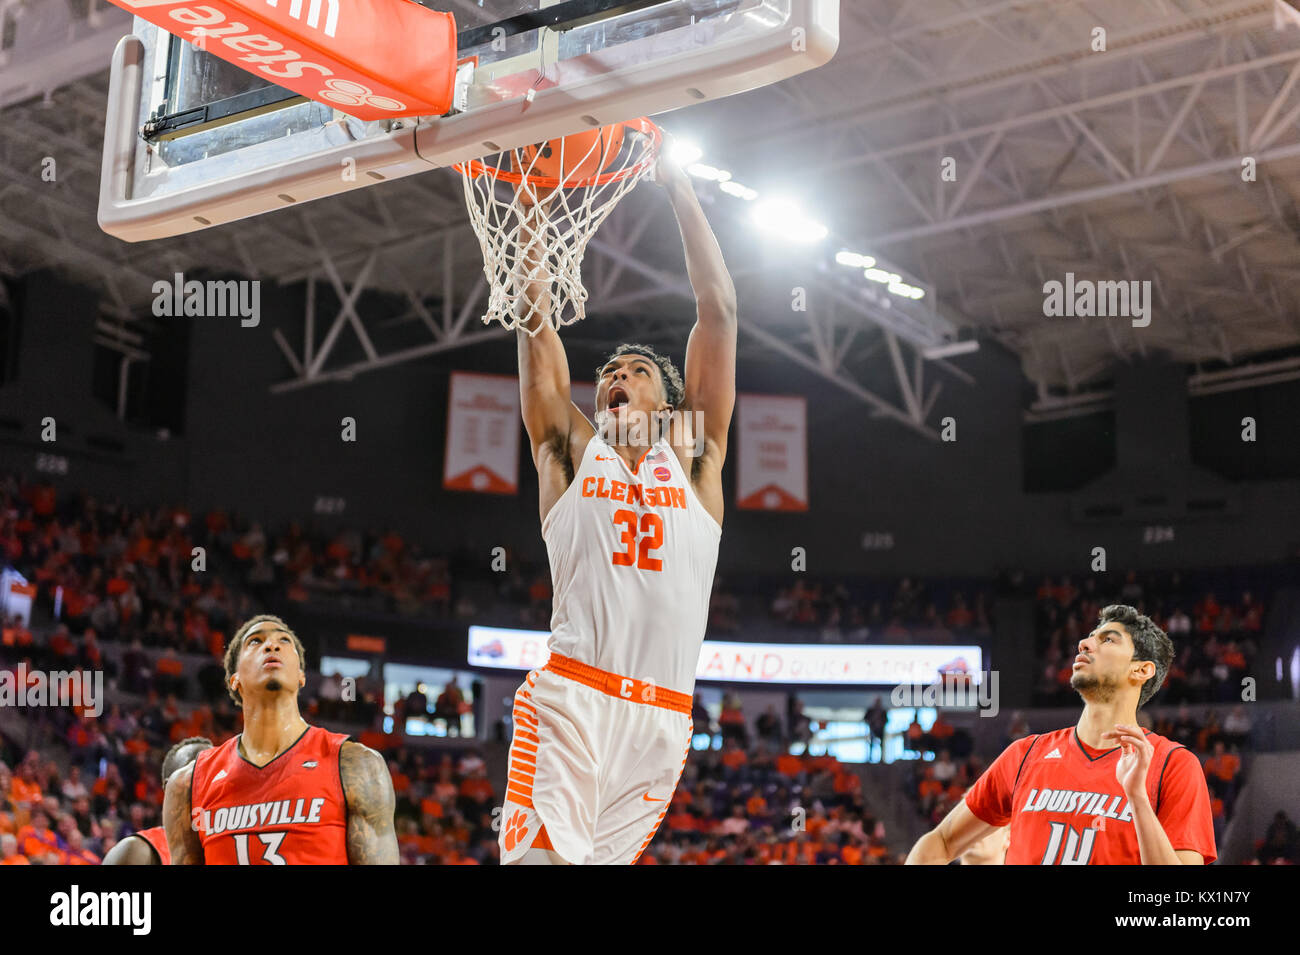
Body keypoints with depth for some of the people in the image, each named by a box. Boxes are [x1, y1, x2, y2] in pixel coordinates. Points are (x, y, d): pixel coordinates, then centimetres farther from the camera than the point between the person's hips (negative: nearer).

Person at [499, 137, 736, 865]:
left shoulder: (695, 459, 17)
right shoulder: (572, 449, 18)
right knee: (542, 854, -18)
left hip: (661, 715, 2)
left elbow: (719, 311, 13)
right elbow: (537, 321, 14)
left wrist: (678, 186, 14)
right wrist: (531, 206, 12)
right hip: (571, 695, -1)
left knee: (605, 857, 3)